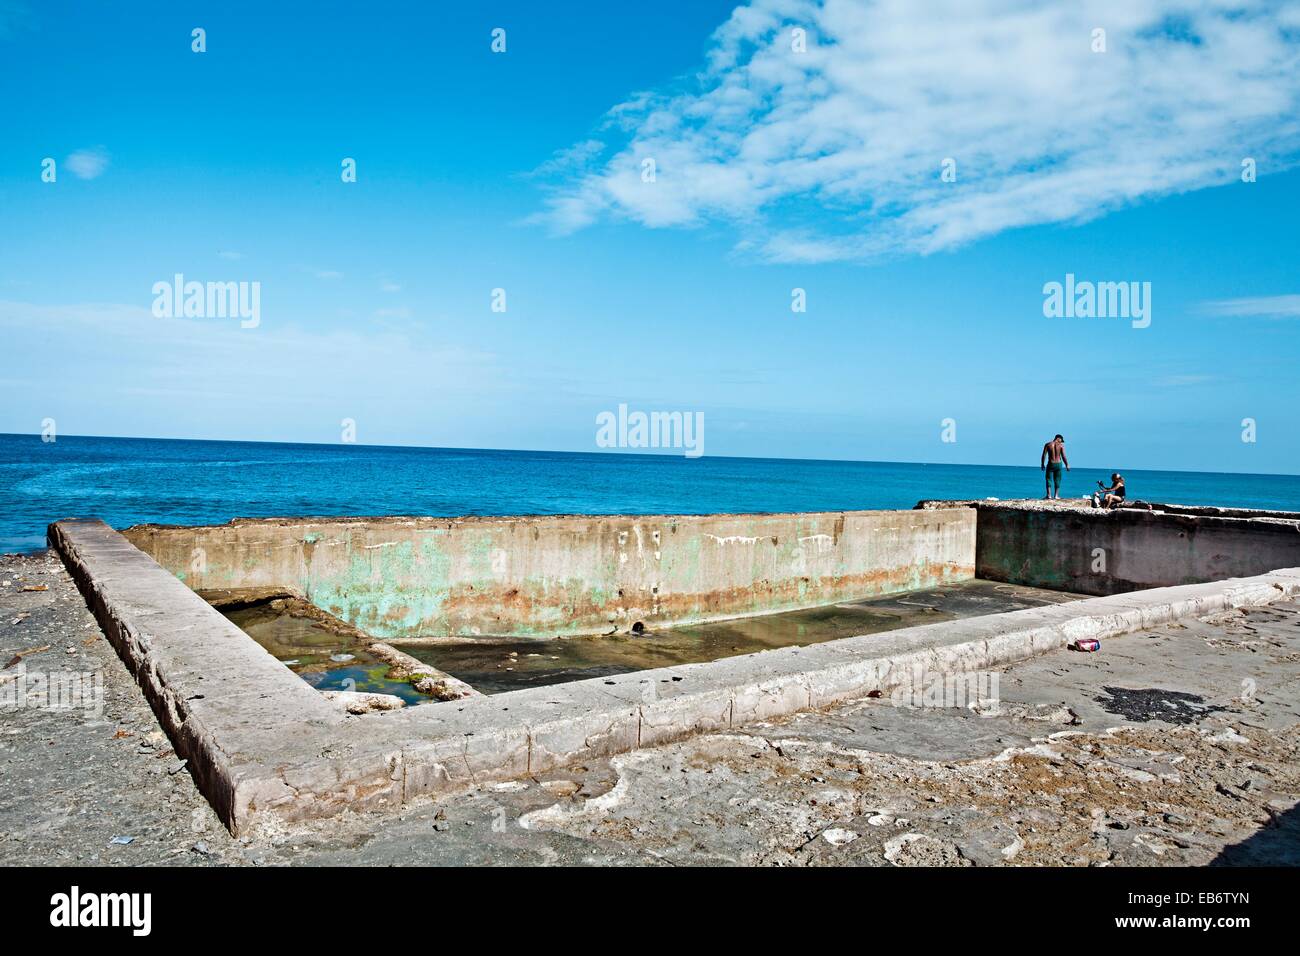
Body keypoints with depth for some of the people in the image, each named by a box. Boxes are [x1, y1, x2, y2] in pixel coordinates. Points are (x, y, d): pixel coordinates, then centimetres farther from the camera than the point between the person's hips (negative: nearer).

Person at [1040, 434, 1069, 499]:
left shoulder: (1048, 445, -1)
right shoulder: (1061, 445, -3)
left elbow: (1043, 455, -2)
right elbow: (1063, 456, -6)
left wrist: (1042, 464, 6)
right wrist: (1067, 465, 1)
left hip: (1050, 464, 0)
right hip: (1058, 464, 0)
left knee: (1048, 479, 5)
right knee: (1057, 480, 9)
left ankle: (1049, 495, -4)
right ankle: (1056, 495, 7)